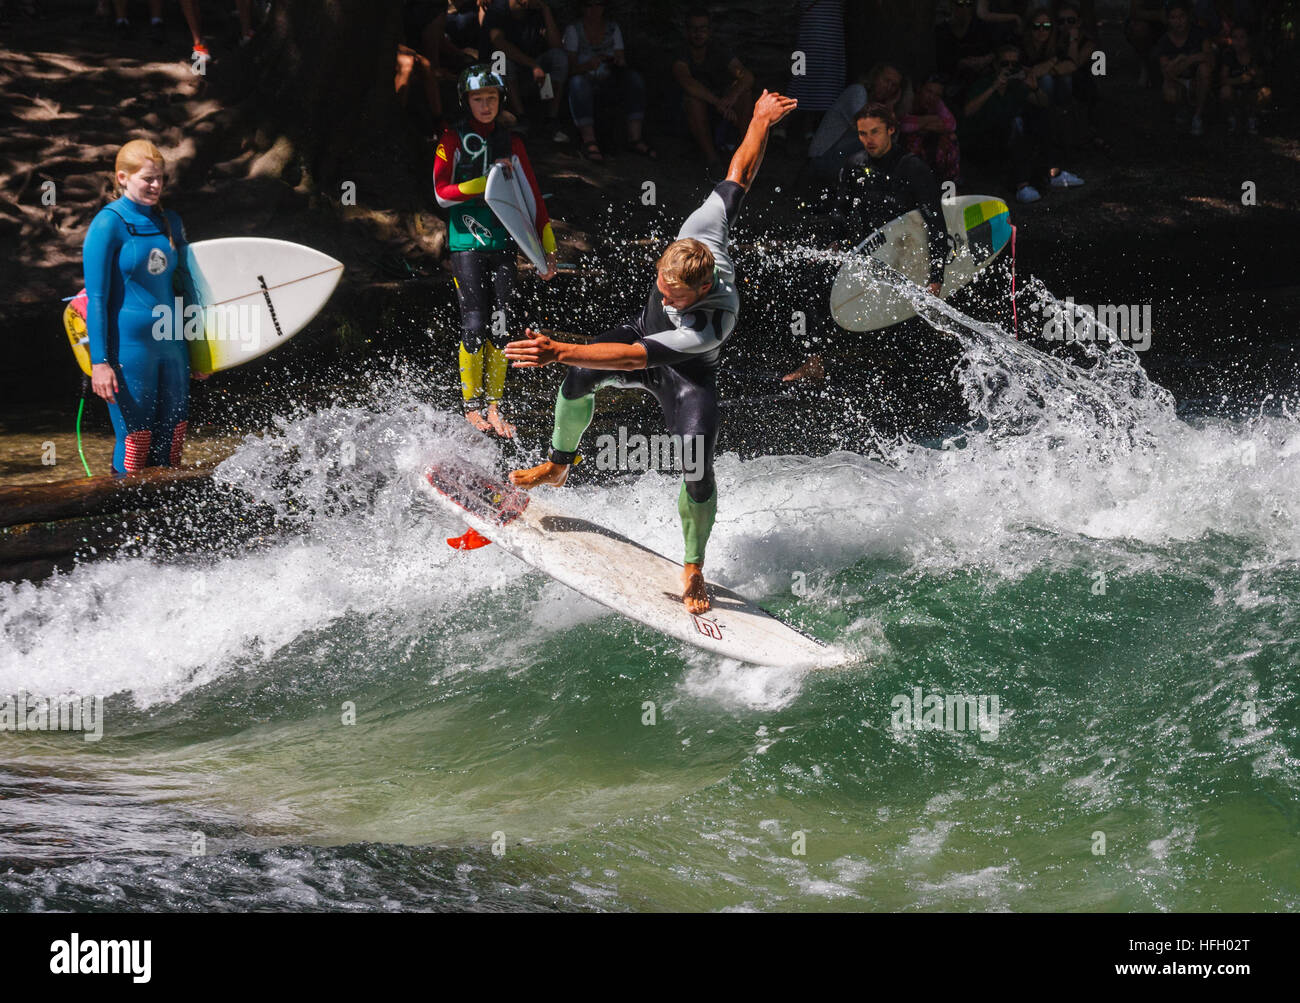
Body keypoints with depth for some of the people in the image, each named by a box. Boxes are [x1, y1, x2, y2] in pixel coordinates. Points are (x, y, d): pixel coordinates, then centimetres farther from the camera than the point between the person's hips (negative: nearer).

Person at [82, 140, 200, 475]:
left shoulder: (170, 222, 10)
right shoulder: (109, 224, -8)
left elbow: (187, 282, 20)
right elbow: (96, 299, -10)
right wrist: (99, 362, -15)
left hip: (171, 344, 6)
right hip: (129, 345, -6)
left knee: (172, 442, 6)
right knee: (135, 443, -5)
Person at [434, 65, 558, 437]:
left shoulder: (511, 144, 11)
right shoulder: (453, 140, 0)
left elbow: (533, 197, 11)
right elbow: (442, 193, -7)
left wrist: (548, 249, 5)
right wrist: (486, 182, -17)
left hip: (503, 244, 4)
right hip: (466, 243, -4)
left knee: (500, 326, 1)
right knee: (474, 325, -9)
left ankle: (494, 407, 7)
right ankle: (472, 407, 2)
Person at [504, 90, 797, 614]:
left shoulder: (715, 320, -44)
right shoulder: (702, 230, -31)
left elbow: (638, 357, -50)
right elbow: (740, 173, -14)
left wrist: (559, 351, -57)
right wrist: (761, 122, 2)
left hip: (687, 377, -5)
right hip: (643, 332, 5)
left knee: (698, 475, -19)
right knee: (581, 376, -23)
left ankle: (693, 568, 8)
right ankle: (558, 465, 5)